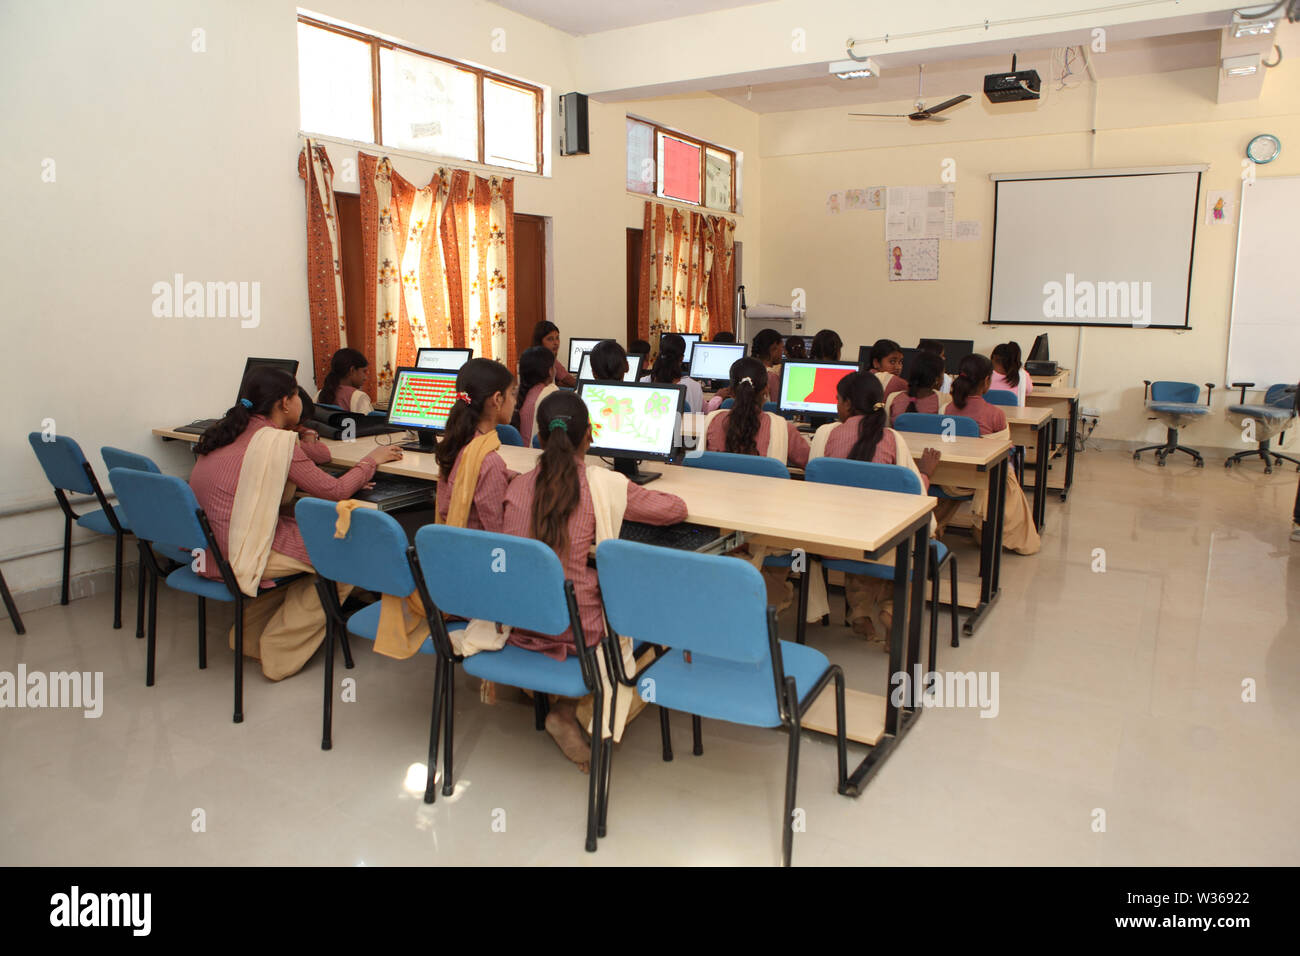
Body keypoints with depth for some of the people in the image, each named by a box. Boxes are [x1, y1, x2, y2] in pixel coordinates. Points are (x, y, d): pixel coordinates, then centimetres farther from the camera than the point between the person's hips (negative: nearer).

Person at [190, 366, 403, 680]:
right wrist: (372, 460, 7)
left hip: (206, 548, 9)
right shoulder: (277, 440, -13)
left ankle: (251, 634, 22)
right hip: (241, 556, -9)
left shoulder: (226, 433, 12)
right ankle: (281, 651, 5)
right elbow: (334, 492, -9)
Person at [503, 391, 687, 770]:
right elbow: (677, 509, -1)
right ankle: (566, 710, 13)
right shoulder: (604, 484, -12)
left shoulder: (518, 486, -1)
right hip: (577, 629, -4)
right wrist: (634, 498, 18)